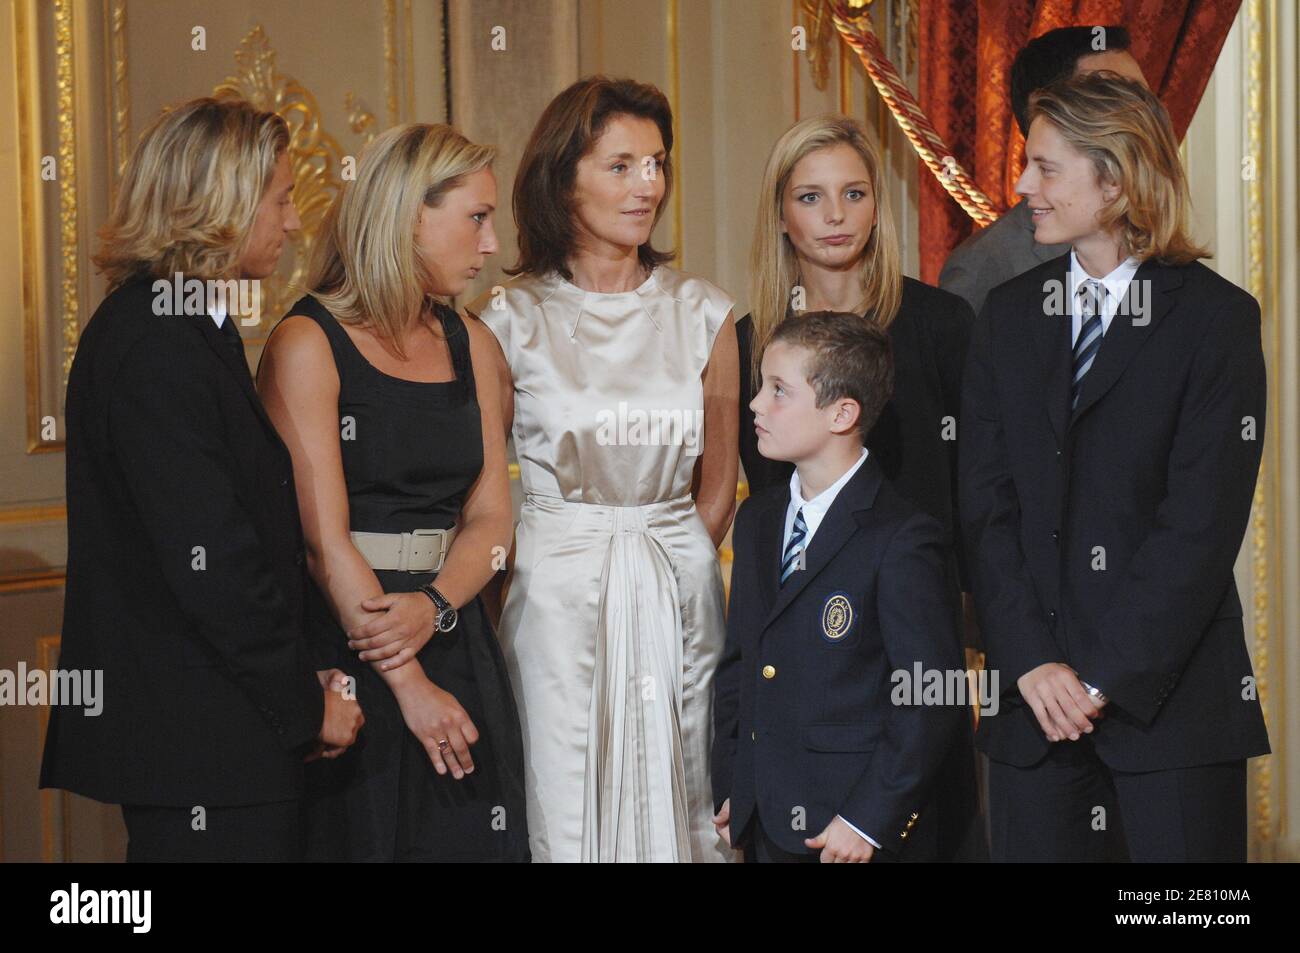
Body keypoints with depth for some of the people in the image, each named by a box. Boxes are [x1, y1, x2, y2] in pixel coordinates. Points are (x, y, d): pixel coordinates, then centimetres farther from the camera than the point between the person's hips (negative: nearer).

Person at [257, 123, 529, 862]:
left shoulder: (471, 345, 12)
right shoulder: (308, 344, -8)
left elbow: (490, 517, 7)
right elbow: (325, 538, -13)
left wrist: (433, 607, -13)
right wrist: (410, 685, -15)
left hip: (454, 642, 6)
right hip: (345, 650, -6)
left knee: (472, 837, 8)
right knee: (364, 839, 0)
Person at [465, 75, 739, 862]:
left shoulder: (702, 314, 5)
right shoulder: (510, 319, -3)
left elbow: (719, 483, 12)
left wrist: (668, 572, 6)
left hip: (679, 589, 3)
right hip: (557, 590, -2)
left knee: (681, 806, 7)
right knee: (564, 807, 1)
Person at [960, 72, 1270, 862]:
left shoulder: (1216, 317, -4)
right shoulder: (1010, 315, 10)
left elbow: (1203, 522, -9)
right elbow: (987, 504, 5)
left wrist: (1108, 677, -12)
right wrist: (1031, 662, -7)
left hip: (1171, 694, -3)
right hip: (1034, 695, 4)